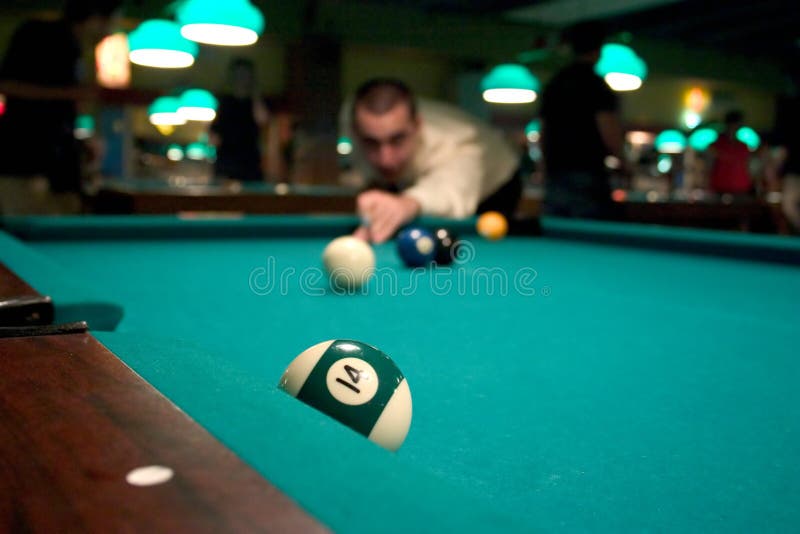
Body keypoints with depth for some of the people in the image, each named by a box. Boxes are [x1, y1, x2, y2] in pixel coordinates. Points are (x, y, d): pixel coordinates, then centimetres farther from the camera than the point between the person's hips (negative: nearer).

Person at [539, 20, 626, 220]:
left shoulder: (553, 85, 14)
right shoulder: (597, 85, -7)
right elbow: (610, 134, -13)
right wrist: (622, 161, 4)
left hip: (554, 180, 7)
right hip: (588, 178, -7)